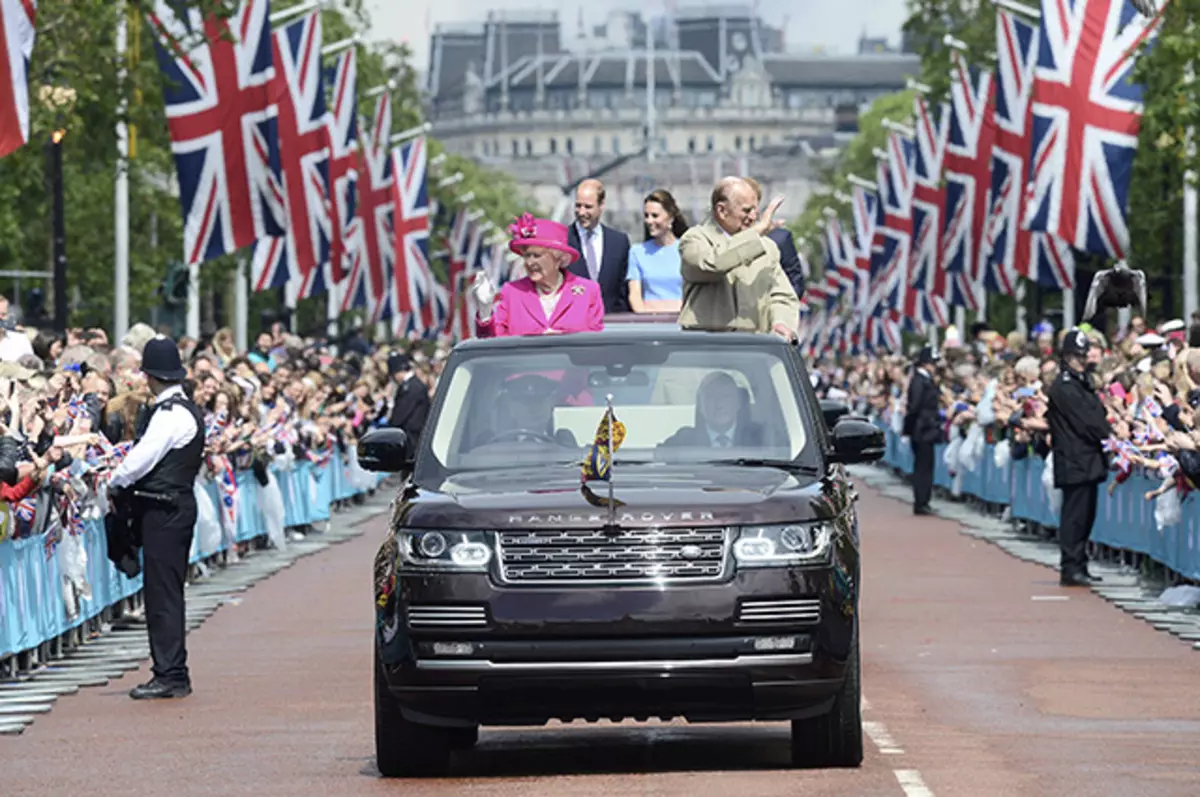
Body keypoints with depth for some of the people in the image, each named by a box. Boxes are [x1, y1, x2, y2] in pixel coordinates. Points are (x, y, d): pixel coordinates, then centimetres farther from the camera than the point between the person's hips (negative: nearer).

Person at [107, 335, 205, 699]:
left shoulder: (170, 415, -17)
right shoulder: (187, 410, 14)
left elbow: (140, 460, -19)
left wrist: (114, 485, -3)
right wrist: (124, 484, 12)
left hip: (164, 509, -10)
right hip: (177, 503, 10)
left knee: (163, 592, -7)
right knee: (165, 592, 13)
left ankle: (171, 676, -6)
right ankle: (172, 674, 16)